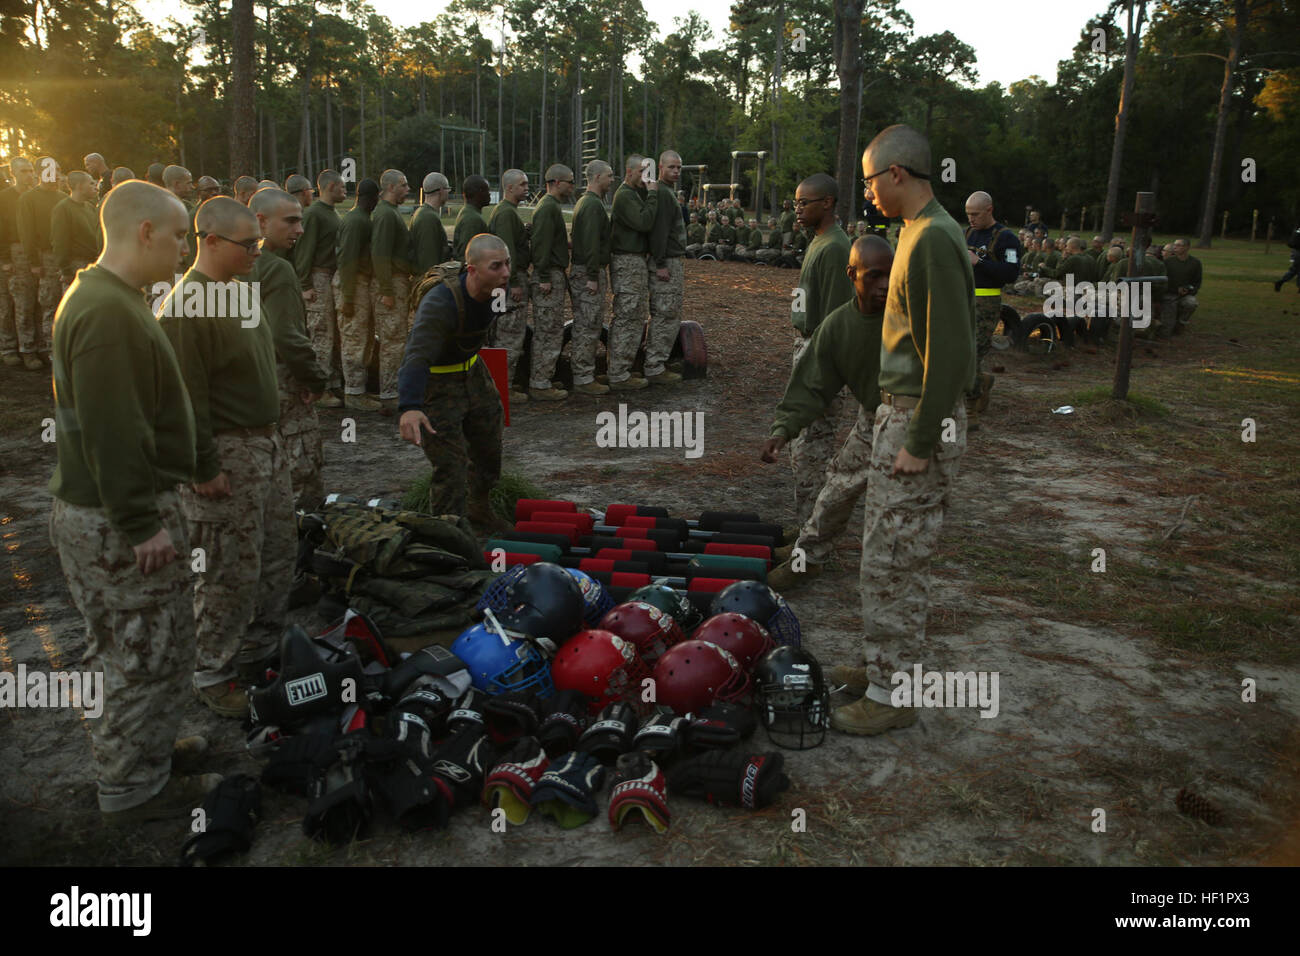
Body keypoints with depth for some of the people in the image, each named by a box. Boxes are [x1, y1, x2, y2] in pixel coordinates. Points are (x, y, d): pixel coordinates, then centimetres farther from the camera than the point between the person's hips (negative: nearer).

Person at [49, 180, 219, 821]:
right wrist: (142, 523, -23)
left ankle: (122, 762, 36)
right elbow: (113, 433, -26)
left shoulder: (96, 296, 13)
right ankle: (134, 790, 15)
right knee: (153, 654, 1)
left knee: (115, 650, 21)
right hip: (120, 522, -11)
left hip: (88, 511, 11)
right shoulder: (109, 312, -22)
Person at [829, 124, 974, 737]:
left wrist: (920, 441, -21)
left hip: (919, 422, -10)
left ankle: (894, 693, 9)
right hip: (900, 412, 10)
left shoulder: (934, 240, -18)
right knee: (886, 553, 18)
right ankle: (887, 664, 31)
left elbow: (950, 351, -23)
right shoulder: (919, 233, 14)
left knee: (894, 561, -3)